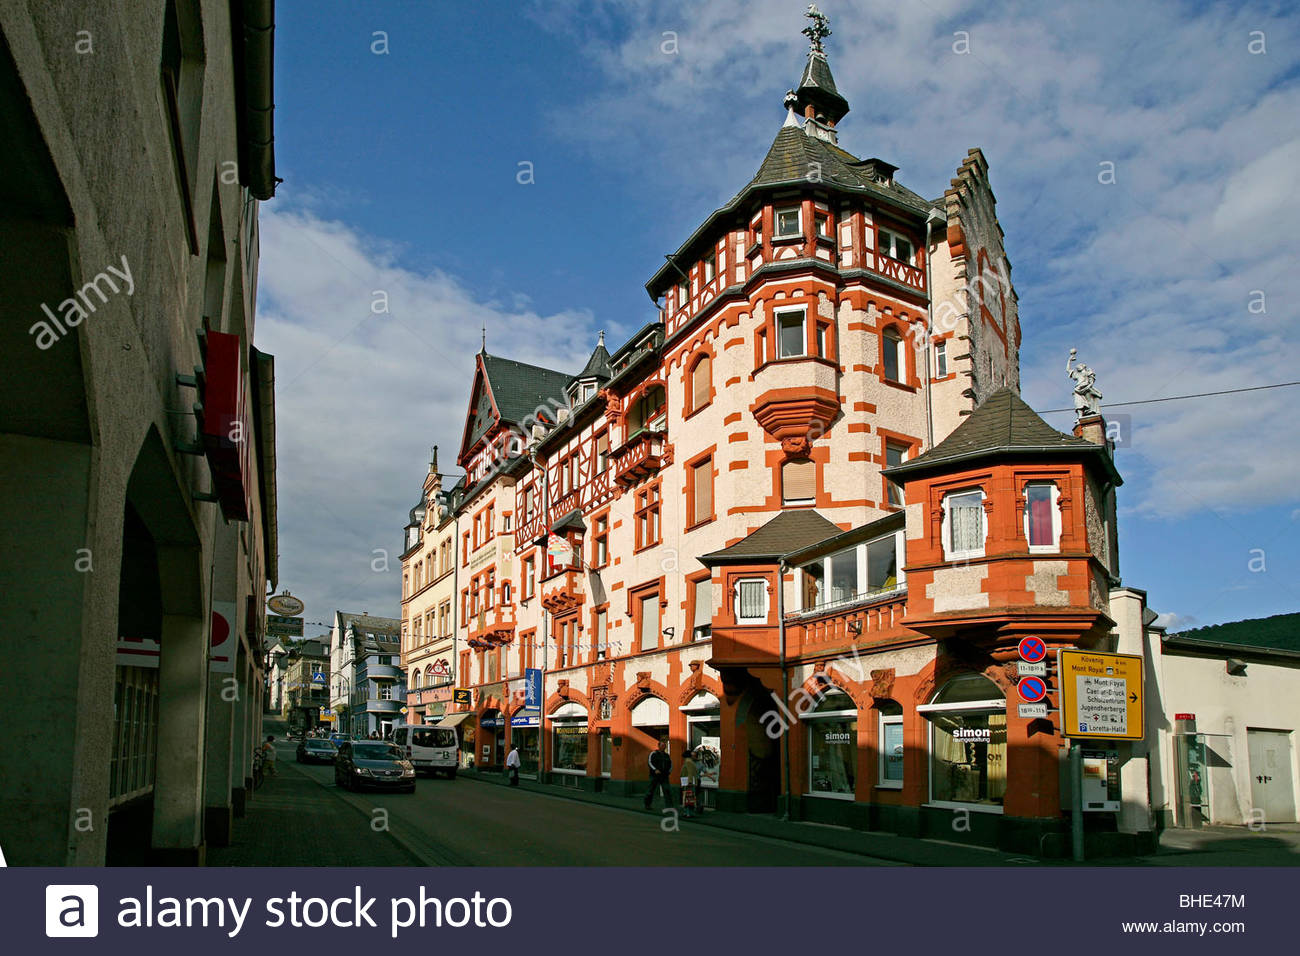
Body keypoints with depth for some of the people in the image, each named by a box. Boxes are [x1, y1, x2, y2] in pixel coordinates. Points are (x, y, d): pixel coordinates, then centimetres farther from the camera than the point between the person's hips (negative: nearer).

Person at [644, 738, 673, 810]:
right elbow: (650, 762, -7)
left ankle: (669, 806, -10)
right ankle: (647, 805, 21)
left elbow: (670, 764, 23)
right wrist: (655, 770, -19)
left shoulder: (667, 755, 17)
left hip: (664, 776, 3)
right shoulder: (653, 753, 2)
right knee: (651, 790, 4)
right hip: (655, 776, -3)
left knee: (668, 790, -9)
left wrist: (669, 771, 5)